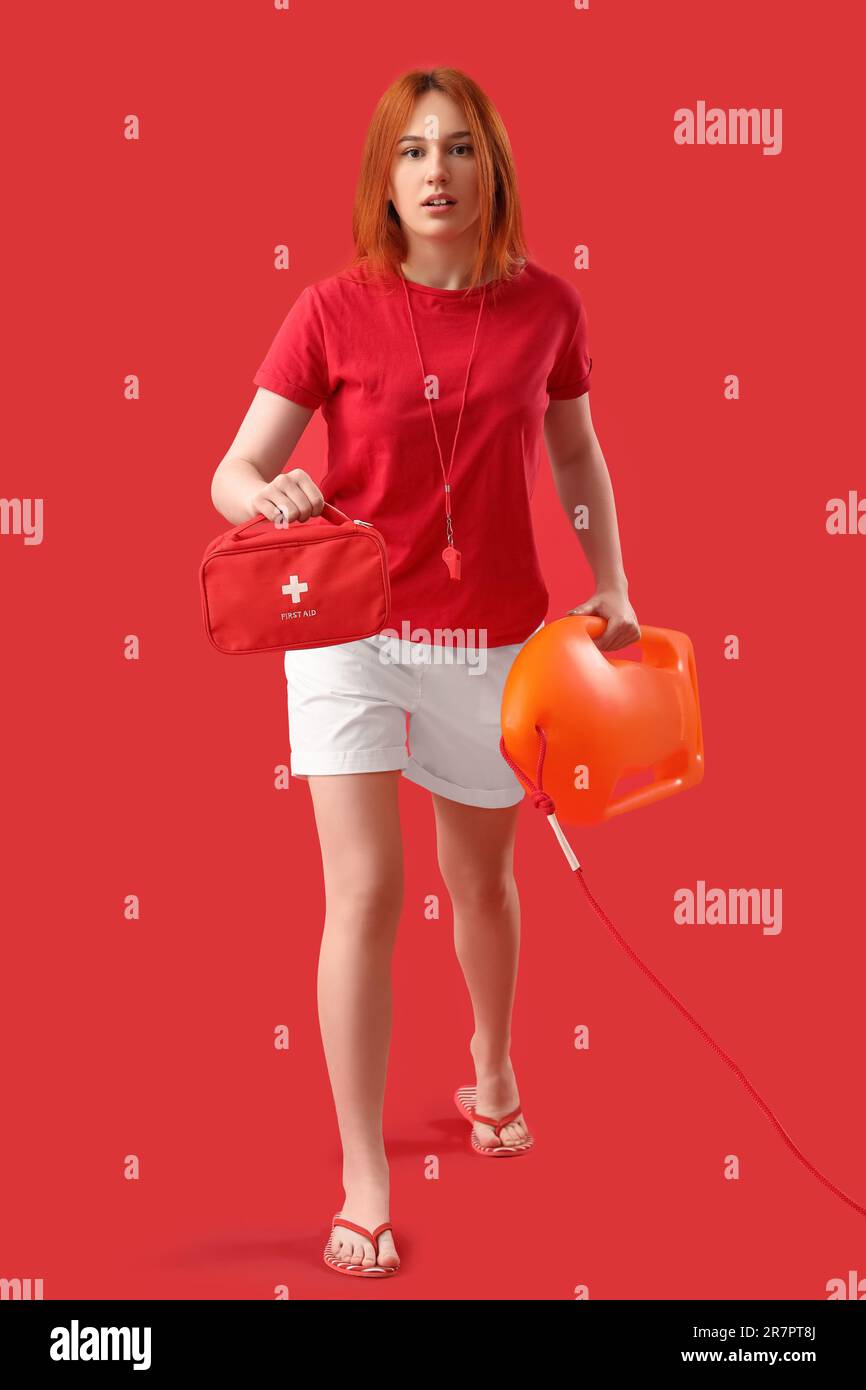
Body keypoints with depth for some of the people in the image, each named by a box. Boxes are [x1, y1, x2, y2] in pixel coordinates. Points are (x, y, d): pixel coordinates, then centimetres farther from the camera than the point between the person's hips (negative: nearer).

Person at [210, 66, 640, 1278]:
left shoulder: (546, 305, -3)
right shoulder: (333, 312, -10)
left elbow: (577, 454, 12)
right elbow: (233, 473, -10)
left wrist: (611, 583, 3)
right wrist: (267, 496, -32)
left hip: (492, 641, 2)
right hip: (349, 630, -2)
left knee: (480, 876, 19)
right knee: (365, 893, -7)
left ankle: (493, 1061, 50)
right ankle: (364, 1183, 6)